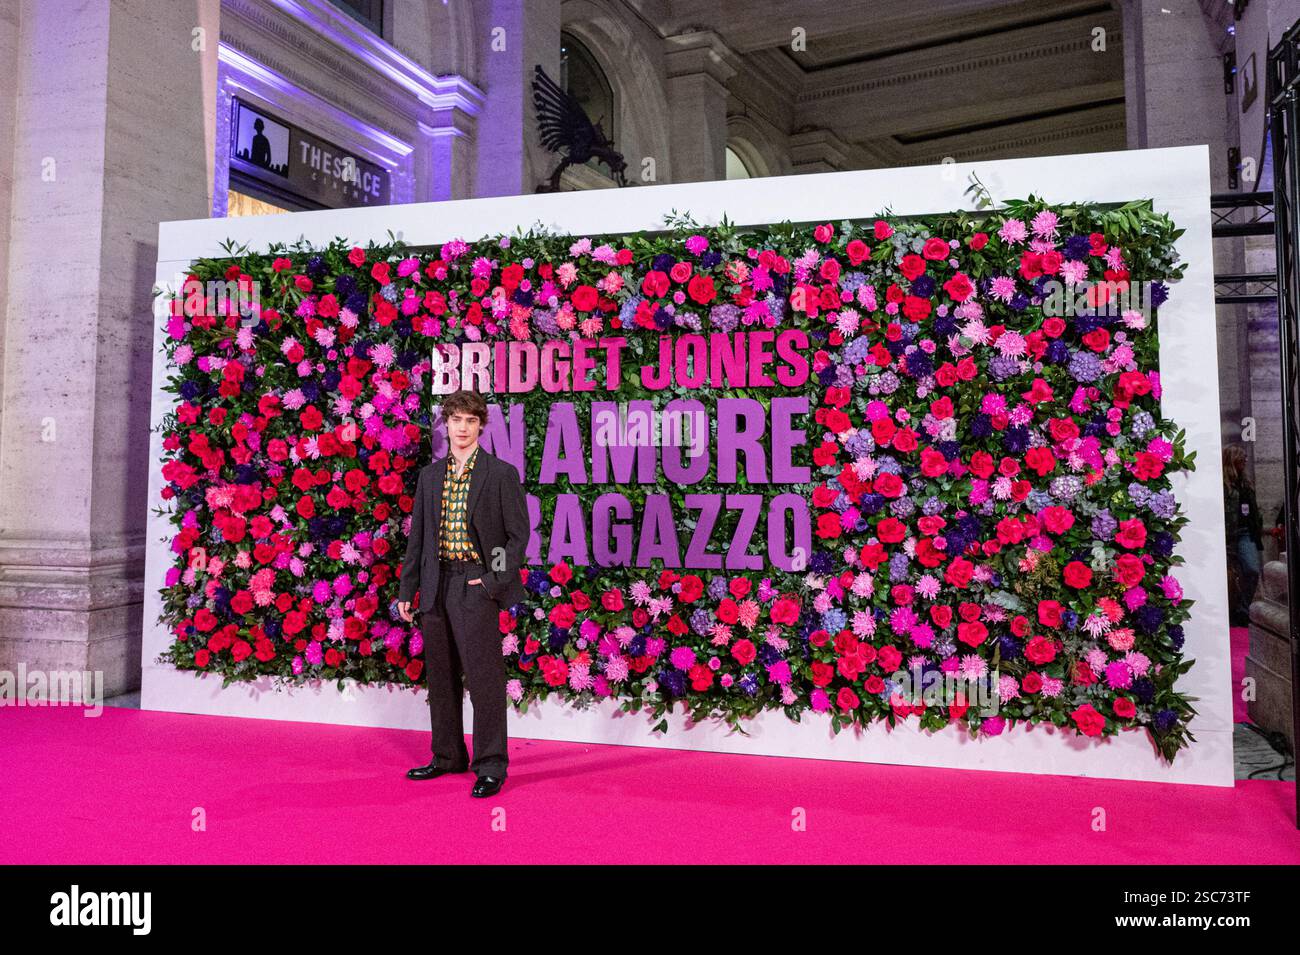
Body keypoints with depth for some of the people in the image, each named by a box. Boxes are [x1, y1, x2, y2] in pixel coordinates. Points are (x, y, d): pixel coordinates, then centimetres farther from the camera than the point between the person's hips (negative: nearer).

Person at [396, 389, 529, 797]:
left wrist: (495, 581, -12)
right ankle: (448, 756, 27)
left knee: (484, 678, -5)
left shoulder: (501, 474, -3)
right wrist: (406, 590, 11)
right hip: (436, 585, 6)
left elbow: (518, 533, -4)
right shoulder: (430, 475, 12)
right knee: (440, 677, 13)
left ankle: (490, 766, 6)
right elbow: (417, 536, 15)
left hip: (476, 587, -6)